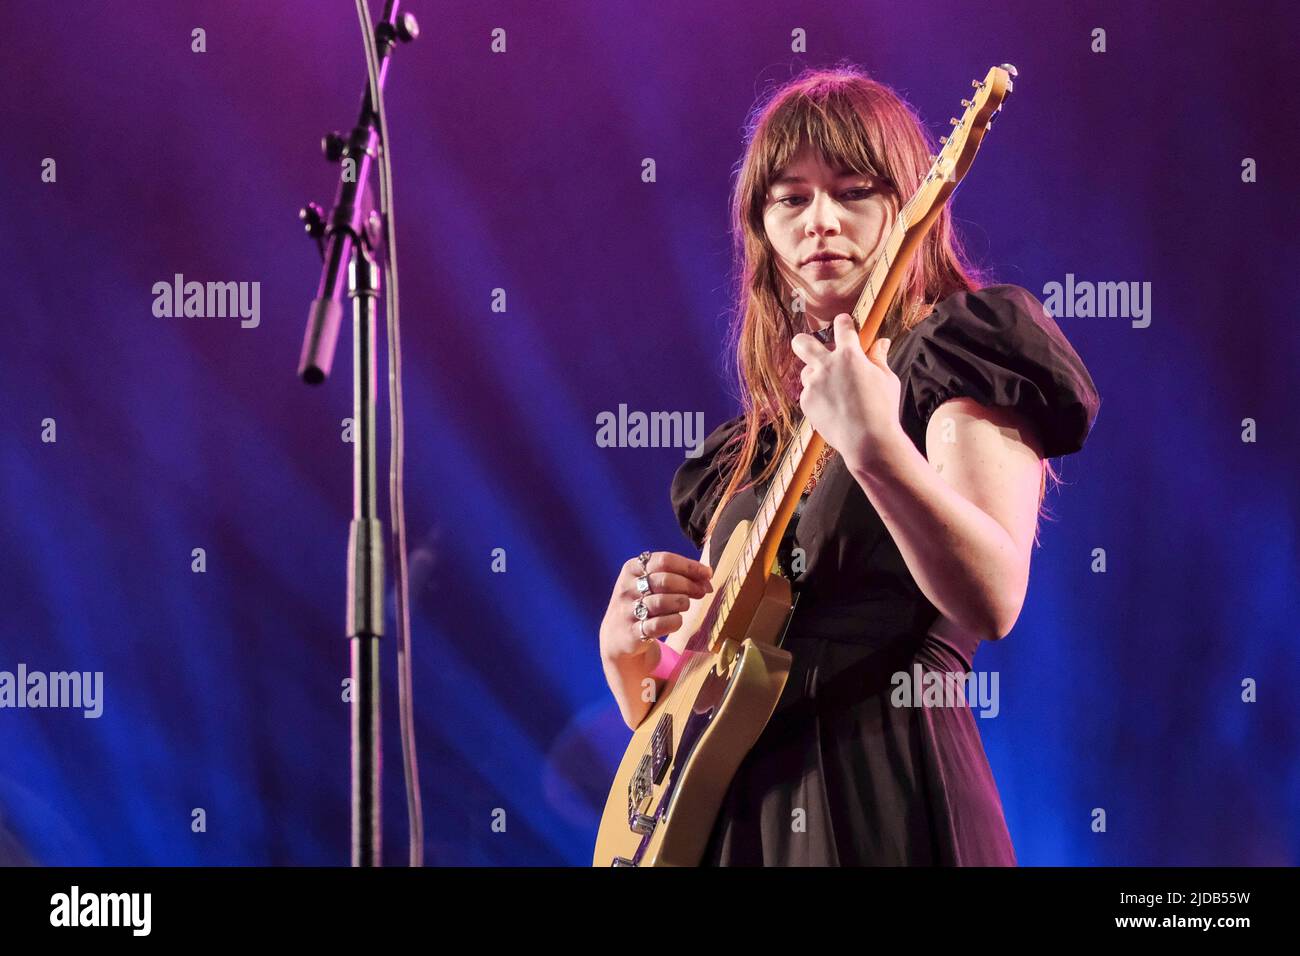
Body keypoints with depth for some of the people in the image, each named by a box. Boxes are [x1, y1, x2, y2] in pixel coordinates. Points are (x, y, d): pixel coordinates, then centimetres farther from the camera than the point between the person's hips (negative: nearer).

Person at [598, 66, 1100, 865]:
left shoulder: (964, 348, 1)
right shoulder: (747, 454, 17)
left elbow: (993, 603, -16)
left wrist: (874, 445, -28)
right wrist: (630, 648, -1)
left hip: (884, 804, -6)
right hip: (729, 815, 6)